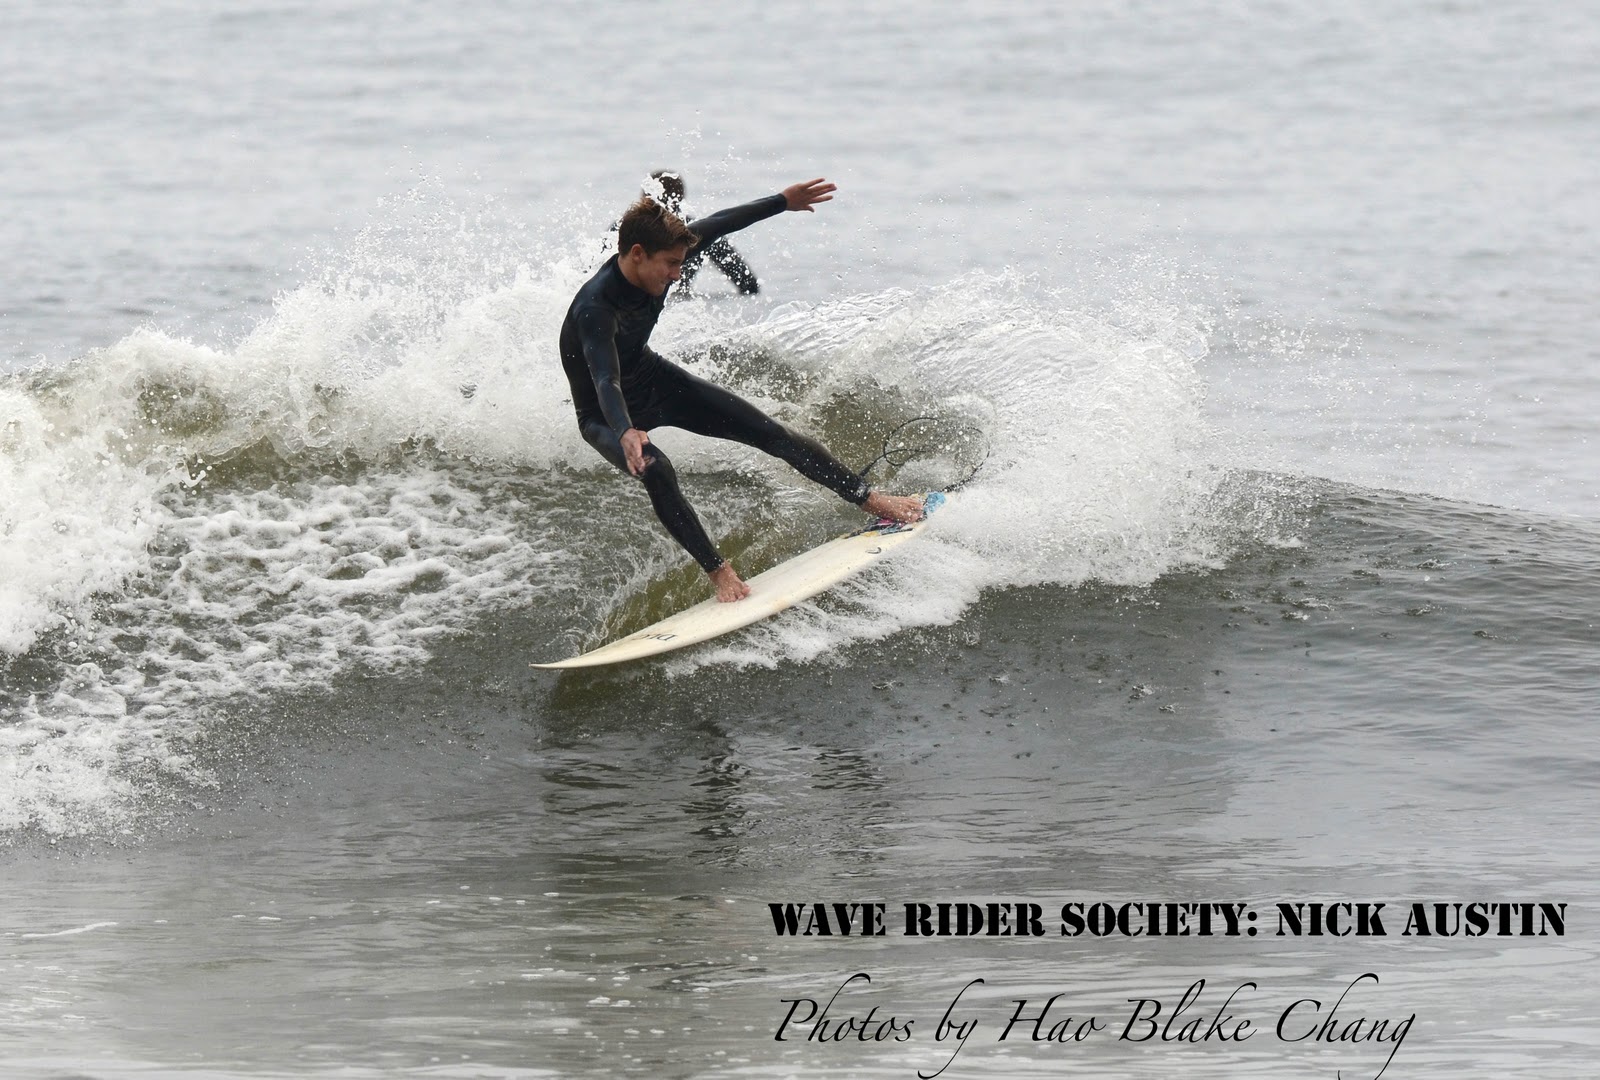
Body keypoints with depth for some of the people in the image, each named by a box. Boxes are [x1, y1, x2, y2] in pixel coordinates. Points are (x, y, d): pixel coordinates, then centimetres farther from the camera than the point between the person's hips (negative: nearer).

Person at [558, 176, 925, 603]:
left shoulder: (658, 259, -17)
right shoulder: (595, 308, -38)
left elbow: (715, 226, 0)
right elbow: (604, 379, -51)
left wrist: (783, 201, 8)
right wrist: (626, 433, -70)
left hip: (653, 377, 7)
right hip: (607, 416, -7)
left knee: (772, 433, 1)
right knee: (655, 469, -38)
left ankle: (871, 500, 13)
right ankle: (720, 573, -29)